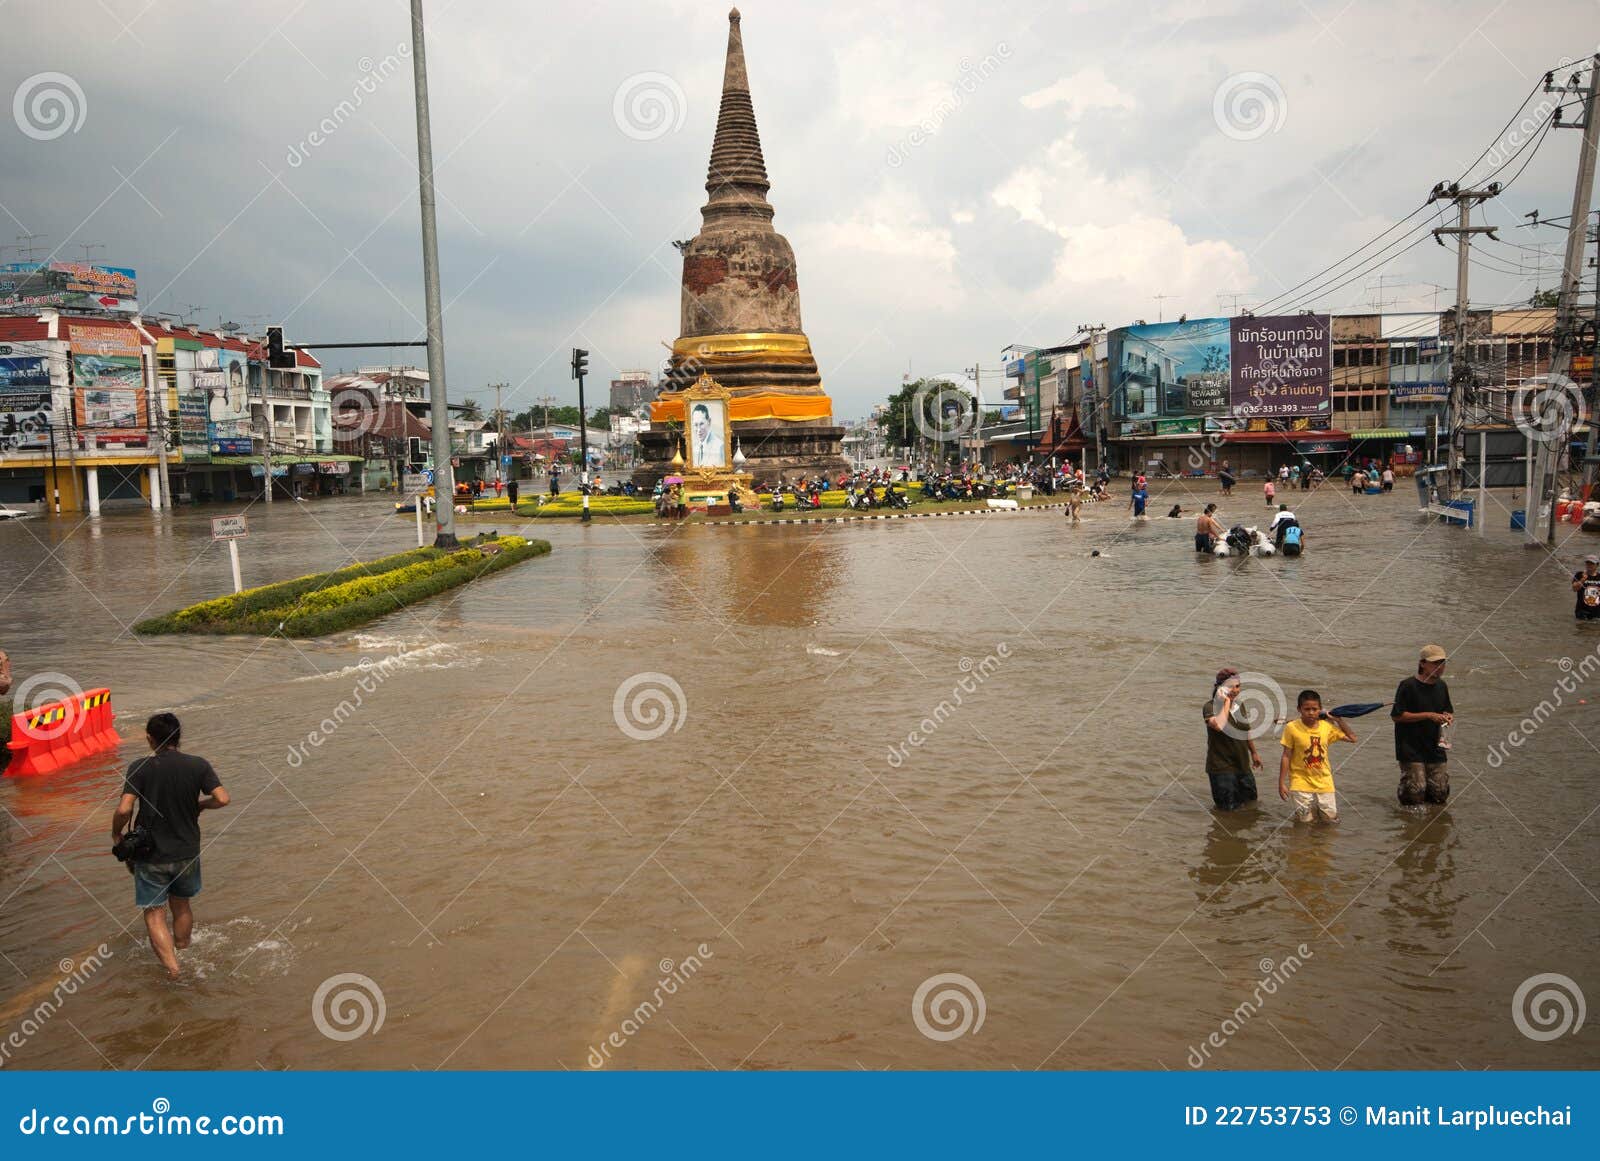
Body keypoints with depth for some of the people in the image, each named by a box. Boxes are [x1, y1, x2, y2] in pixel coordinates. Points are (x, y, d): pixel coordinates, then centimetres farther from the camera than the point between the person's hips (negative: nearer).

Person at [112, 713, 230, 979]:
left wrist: (116, 834, -2)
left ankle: (172, 968, -6)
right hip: (187, 852, 3)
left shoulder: (140, 768, -14)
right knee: (182, 906, 24)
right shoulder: (198, 765, -8)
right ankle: (183, 954, 41)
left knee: (154, 914, 7)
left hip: (151, 855, -3)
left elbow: (124, 809, -21)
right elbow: (222, 799, -14)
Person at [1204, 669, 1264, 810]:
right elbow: (1219, 725, -38)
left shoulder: (1240, 706, 6)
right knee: (1229, 809, -1)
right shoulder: (1210, 707, -16)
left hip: (1243, 766, 7)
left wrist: (1254, 753, 27)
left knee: (1251, 802, 20)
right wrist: (1226, 702, -27)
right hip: (1222, 767, -7)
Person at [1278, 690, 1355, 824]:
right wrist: (1281, 783, -7)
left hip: (1324, 781, 3)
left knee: (1332, 819, 7)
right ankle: (1312, 807, 28)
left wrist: (1338, 720, 0)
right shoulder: (1292, 728, -13)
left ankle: (1317, 806, 36)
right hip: (1302, 781, -3)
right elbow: (1286, 756, -8)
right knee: (1305, 820, -3)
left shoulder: (1327, 726, -3)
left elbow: (1352, 738, 8)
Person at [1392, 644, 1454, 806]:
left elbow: (1448, 710, 21)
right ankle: (1405, 780, 23)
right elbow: (1397, 715, -14)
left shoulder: (1441, 686, 7)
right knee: (1415, 796, -7)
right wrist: (1428, 715, -18)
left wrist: (1448, 716, -4)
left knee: (1440, 795, 4)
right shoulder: (1408, 686, -12)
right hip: (1411, 748, -5)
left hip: (1435, 748, 6)